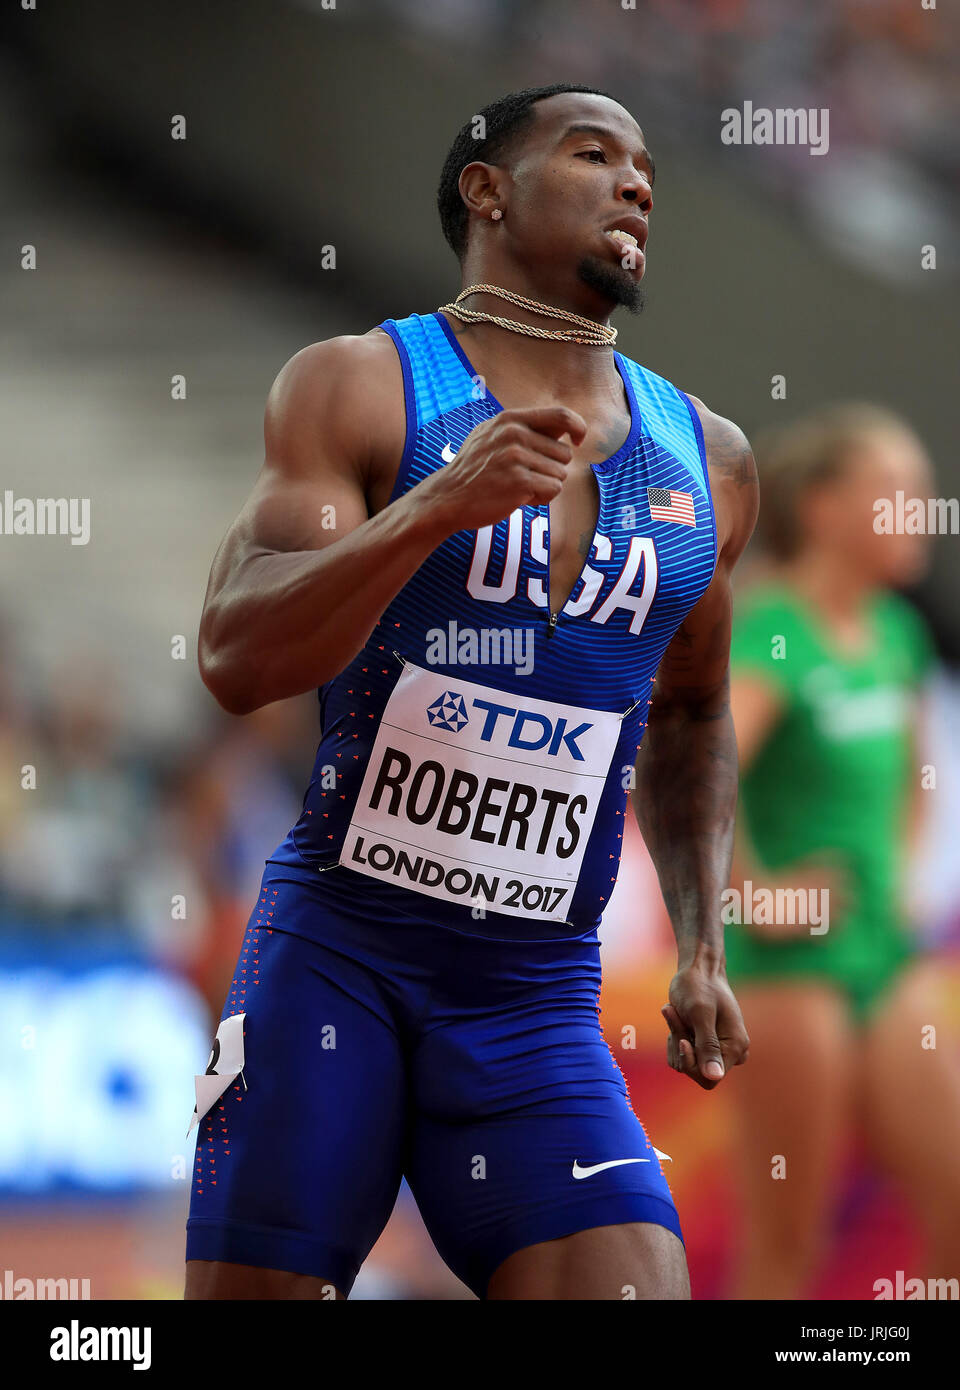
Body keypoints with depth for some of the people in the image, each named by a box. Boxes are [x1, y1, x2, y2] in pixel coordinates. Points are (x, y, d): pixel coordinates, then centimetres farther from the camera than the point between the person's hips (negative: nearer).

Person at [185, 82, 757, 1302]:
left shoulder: (705, 460, 11)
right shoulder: (356, 388, -3)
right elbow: (236, 661, -14)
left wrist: (700, 948, 16)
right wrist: (439, 506, -26)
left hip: (537, 992, 3)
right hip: (334, 949, -3)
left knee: (636, 1289, -15)